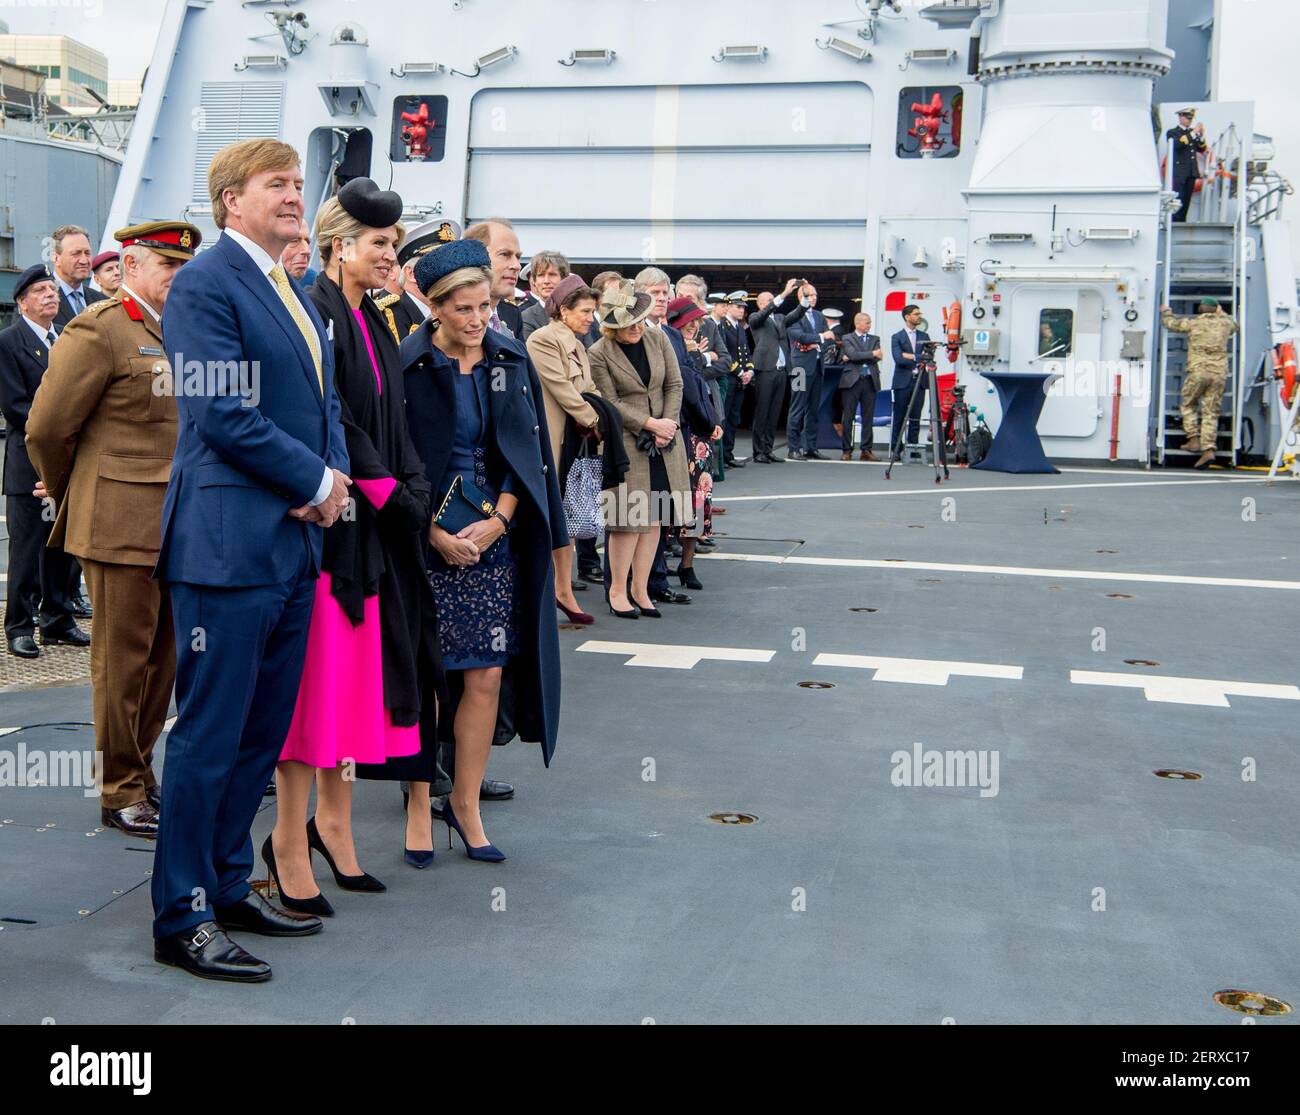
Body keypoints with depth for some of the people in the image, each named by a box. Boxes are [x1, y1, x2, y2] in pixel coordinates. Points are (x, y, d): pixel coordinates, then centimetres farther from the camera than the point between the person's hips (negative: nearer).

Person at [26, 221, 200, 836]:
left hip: (173, 526, 8)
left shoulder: (174, 332, 15)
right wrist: (72, 496, 3)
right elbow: (46, 428, -11)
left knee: (162, 656, 14)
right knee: (122, 659, 1)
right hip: (121, 525, -8)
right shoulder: (98, 330, -11)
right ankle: (120, 792, 12)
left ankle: (138, 775, 27)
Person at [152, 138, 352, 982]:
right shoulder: (204, 284, -10)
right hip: (230, 544, -9)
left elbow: (323, 401, 18)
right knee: (209, 739, -1)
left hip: (296, 541, 9)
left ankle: (229, 886, 27)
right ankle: (182, 920, 10)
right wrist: (318, 482, -10)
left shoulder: (294, 292, 18)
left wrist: (335, 479, -1)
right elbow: (224, 414, -17)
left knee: (263, 734, 15)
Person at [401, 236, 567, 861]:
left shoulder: (511, 360, 7)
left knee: (487, 676, 1)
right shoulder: (409, 365, -4)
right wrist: (436, 534, -11)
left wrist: (497, 521, -7)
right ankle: (419, 785, 17)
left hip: (497, 535, 3)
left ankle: (465, 803, 13)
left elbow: (527, 451, 6)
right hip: (427, 539, -3)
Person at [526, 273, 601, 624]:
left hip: (573, 441, 9)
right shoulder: (542, 339, -11)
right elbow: (563, 391, -16)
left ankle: (564, 590, 17)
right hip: (548, 441, -9)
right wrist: (594, 423, -10)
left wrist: (599, 421, -2)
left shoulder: (575, 343, 18)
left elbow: (589, 388, 15)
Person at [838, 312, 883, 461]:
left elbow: (877, 358, 0)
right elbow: (853, 355, -13)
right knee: (848, 417, -2)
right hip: (852, 381, -3)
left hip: (870, 381, 3)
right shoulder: (847, 338, 5)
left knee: (868, 417, 3)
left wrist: (855, 358, -6)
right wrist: (872, 354, -10)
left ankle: (866, 450, 8)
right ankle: (846, 450, 3)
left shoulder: (874, 339, 16)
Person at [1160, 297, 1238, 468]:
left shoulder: (1192, 323, 4)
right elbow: (1234, 326, 37)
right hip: (1219, 373, 3)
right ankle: (1208, 449, -8)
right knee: (1211, 412, 1)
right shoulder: (1224, 323, 13)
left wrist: (1166, 311, 38)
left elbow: (1170, 323, 17)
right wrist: (1221, 314, 51)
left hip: (1197, 371, -3)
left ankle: (1194, 440, 3)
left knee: (1188, 406, 15)